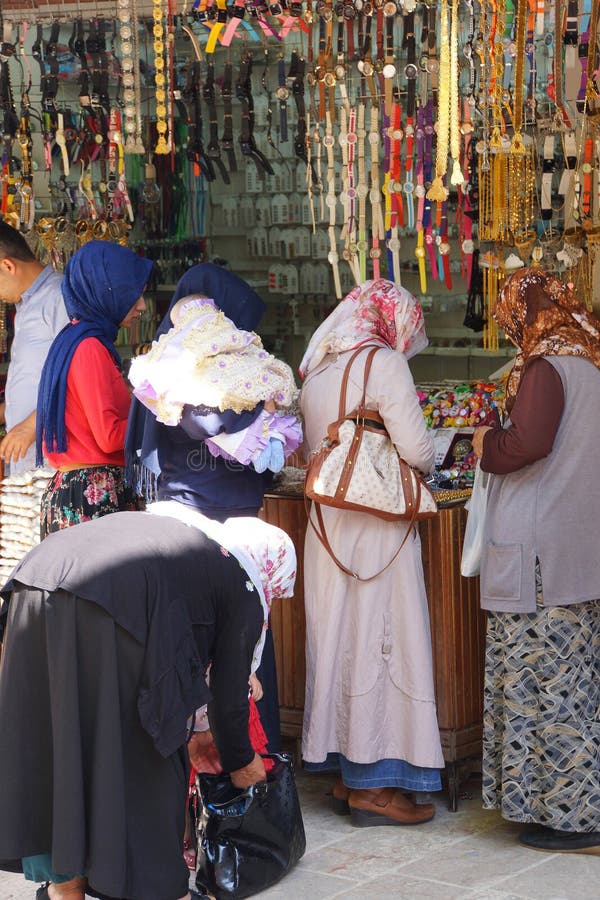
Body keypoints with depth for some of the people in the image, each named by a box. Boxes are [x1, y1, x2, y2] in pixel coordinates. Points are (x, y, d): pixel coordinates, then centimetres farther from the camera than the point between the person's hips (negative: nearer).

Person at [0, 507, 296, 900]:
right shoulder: (243, 591, 15)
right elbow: (229, 693, 19)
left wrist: (180, 738, 53)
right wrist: (239, 762, 38)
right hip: (103, 616, -7)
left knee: (52, 752, 19)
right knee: (141, 760, 12)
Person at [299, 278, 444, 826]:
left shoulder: (316, 369, 12)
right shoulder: (383, 363, -11)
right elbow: (417, 450, -15)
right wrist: (427, 464, 7)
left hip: (327, 522, 8)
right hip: (377, 527, -7)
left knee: (338, 637, 12)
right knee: (379, 638, -2)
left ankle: (346, 774, 20)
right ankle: (374, 784, 2)